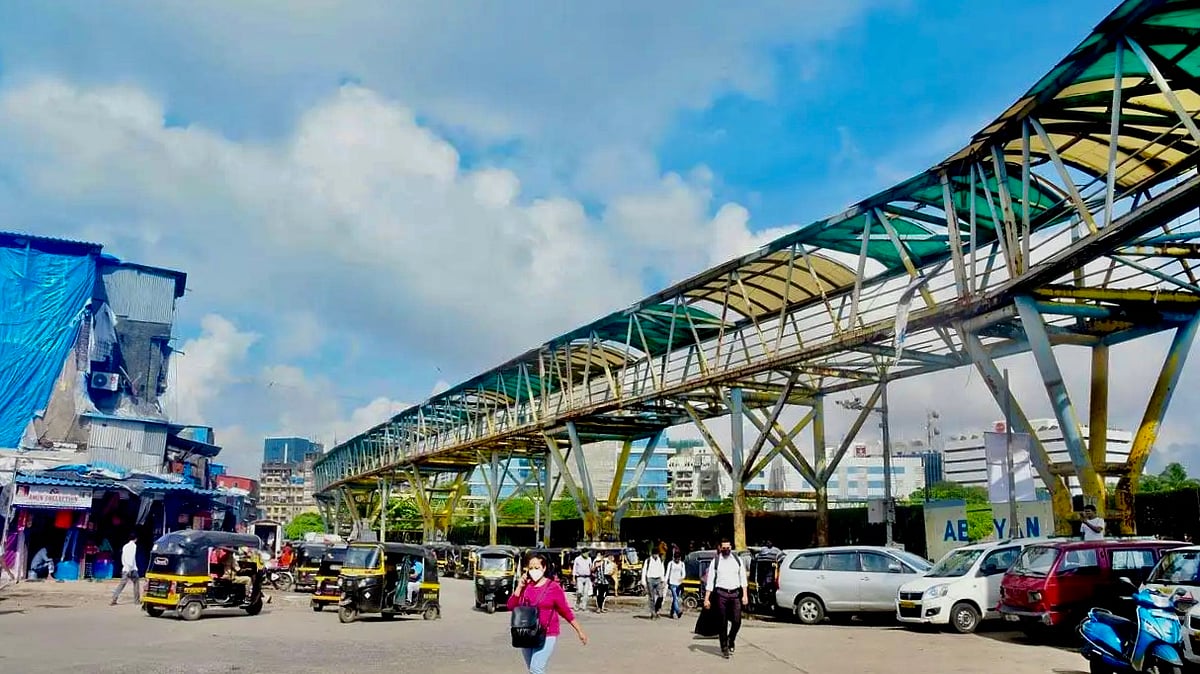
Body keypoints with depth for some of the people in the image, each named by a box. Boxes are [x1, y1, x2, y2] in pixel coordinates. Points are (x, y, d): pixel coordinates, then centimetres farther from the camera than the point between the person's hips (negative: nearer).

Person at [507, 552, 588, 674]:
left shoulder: (553, 587, -7)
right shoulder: (525, 585, 4)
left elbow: (566, 611, 0)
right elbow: (511, 606, -1)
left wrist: (580, 631, 3)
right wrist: (519, 587, -11)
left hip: (547, 635, -5)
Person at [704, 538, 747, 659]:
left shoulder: (737, 560, 7)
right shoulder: (715, 562, 0)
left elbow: (743, 578, 8)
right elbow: (710, 581, 0)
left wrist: (745, 595, -1)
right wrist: (706, 598, -4)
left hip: (735, 593, 2)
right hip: (721, 593, -2)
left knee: (737, 621, -3)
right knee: (723, 623, 2)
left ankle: (731, 641, 24)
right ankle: (724, 647, 14)